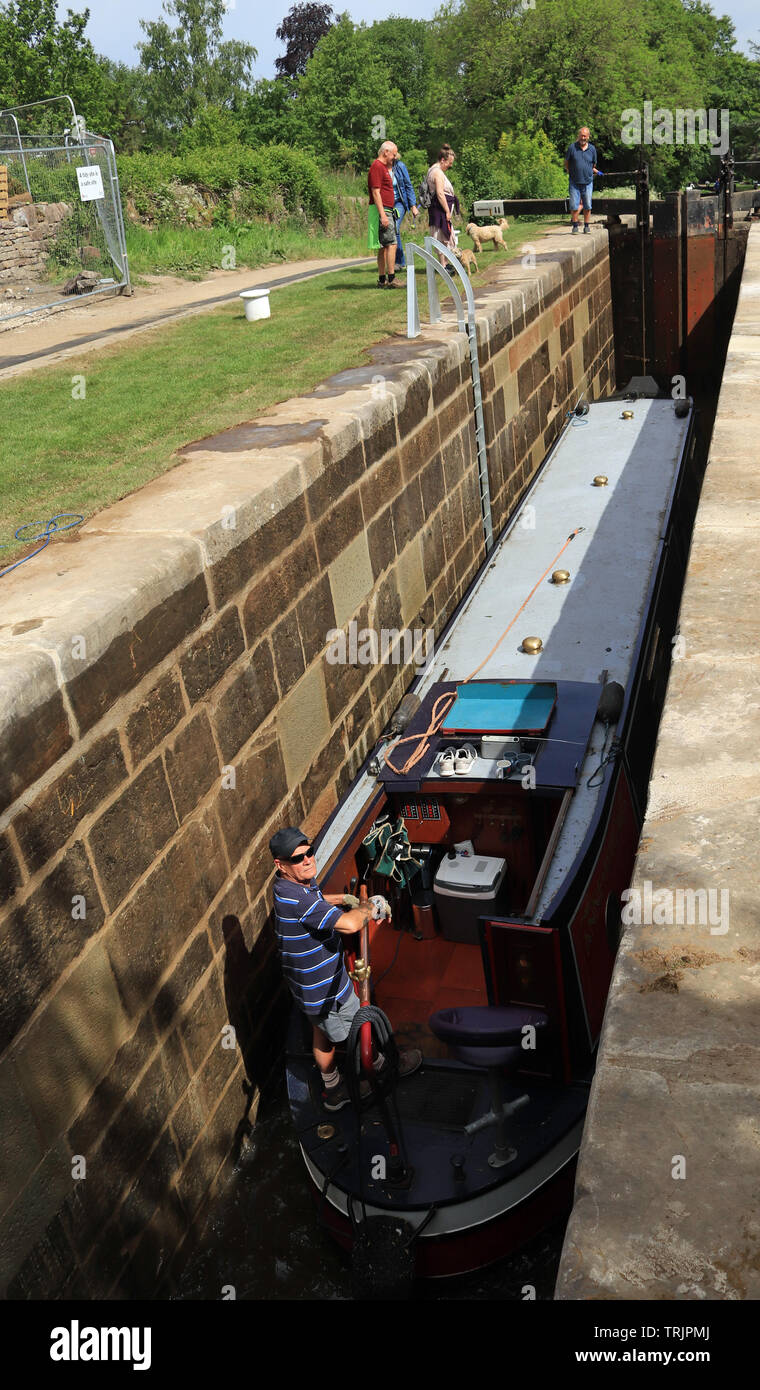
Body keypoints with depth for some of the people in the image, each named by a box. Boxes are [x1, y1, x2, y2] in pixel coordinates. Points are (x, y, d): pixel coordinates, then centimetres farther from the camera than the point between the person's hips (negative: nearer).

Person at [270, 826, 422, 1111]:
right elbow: (349, 924, -45)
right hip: (325, 992, -9)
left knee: (322, 1035, 27)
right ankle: (382, 1067, 45)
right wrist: (372, 906, -25)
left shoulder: (291, 884, -5)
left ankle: (332, 1090, 47)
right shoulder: (295, 899, -37)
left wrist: (344, 899, 8)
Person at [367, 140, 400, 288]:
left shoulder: (384, 167, 20)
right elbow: (376, 192, -19)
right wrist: (383, 214, -23)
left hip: (386, 211, 10)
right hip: (382, 210, -10)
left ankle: (382, 280, 13)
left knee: (384, 247, 10)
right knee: (391, 244, -14)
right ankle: (391, 279, -16)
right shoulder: (377, 166, -12)